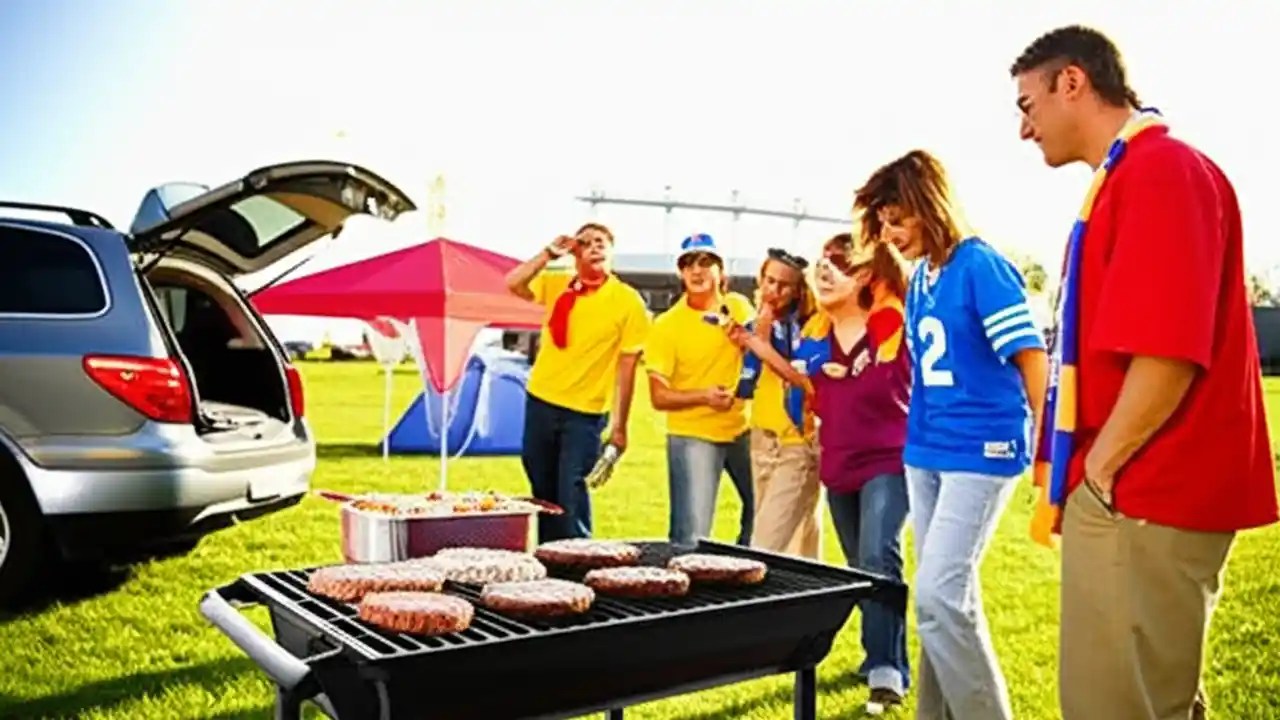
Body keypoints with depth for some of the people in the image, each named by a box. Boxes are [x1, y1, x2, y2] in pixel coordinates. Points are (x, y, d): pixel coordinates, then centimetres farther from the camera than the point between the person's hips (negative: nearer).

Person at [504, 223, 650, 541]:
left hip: (586, 411, -4)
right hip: (541, 402, 4)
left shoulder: (628, 300, -8)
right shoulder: (555, 284, 2)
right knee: (543, 490, 15)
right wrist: (548, 253, -14)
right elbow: (513, 284, -11)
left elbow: (626, 366, -7)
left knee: (571, 495, -7)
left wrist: (620, 425, -8)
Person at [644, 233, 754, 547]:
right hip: (692, 436, -5)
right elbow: (659, 397, -11)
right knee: (691, 537, -5)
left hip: (742, 428, 5)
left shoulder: (739, 307, 0)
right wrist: (703, 396, -27)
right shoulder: (666, 325, -12)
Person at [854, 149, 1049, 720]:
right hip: (925, 451, 8)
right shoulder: (919, 279, 11)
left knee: (940, 594, -11)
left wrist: (1048, 449, -9)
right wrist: (918, 433, 16)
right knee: (942, 594, 13)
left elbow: (1032, 358, -13)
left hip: (981, 452, -8)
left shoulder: (981, 266, -13)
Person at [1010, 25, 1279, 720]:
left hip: (1140, 498, -10)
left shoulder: (1163, 170, -14)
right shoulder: (1127, 178, 17)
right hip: (1134, 496, 10)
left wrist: (1099, 467, -14)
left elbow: (1170, 351, -24)